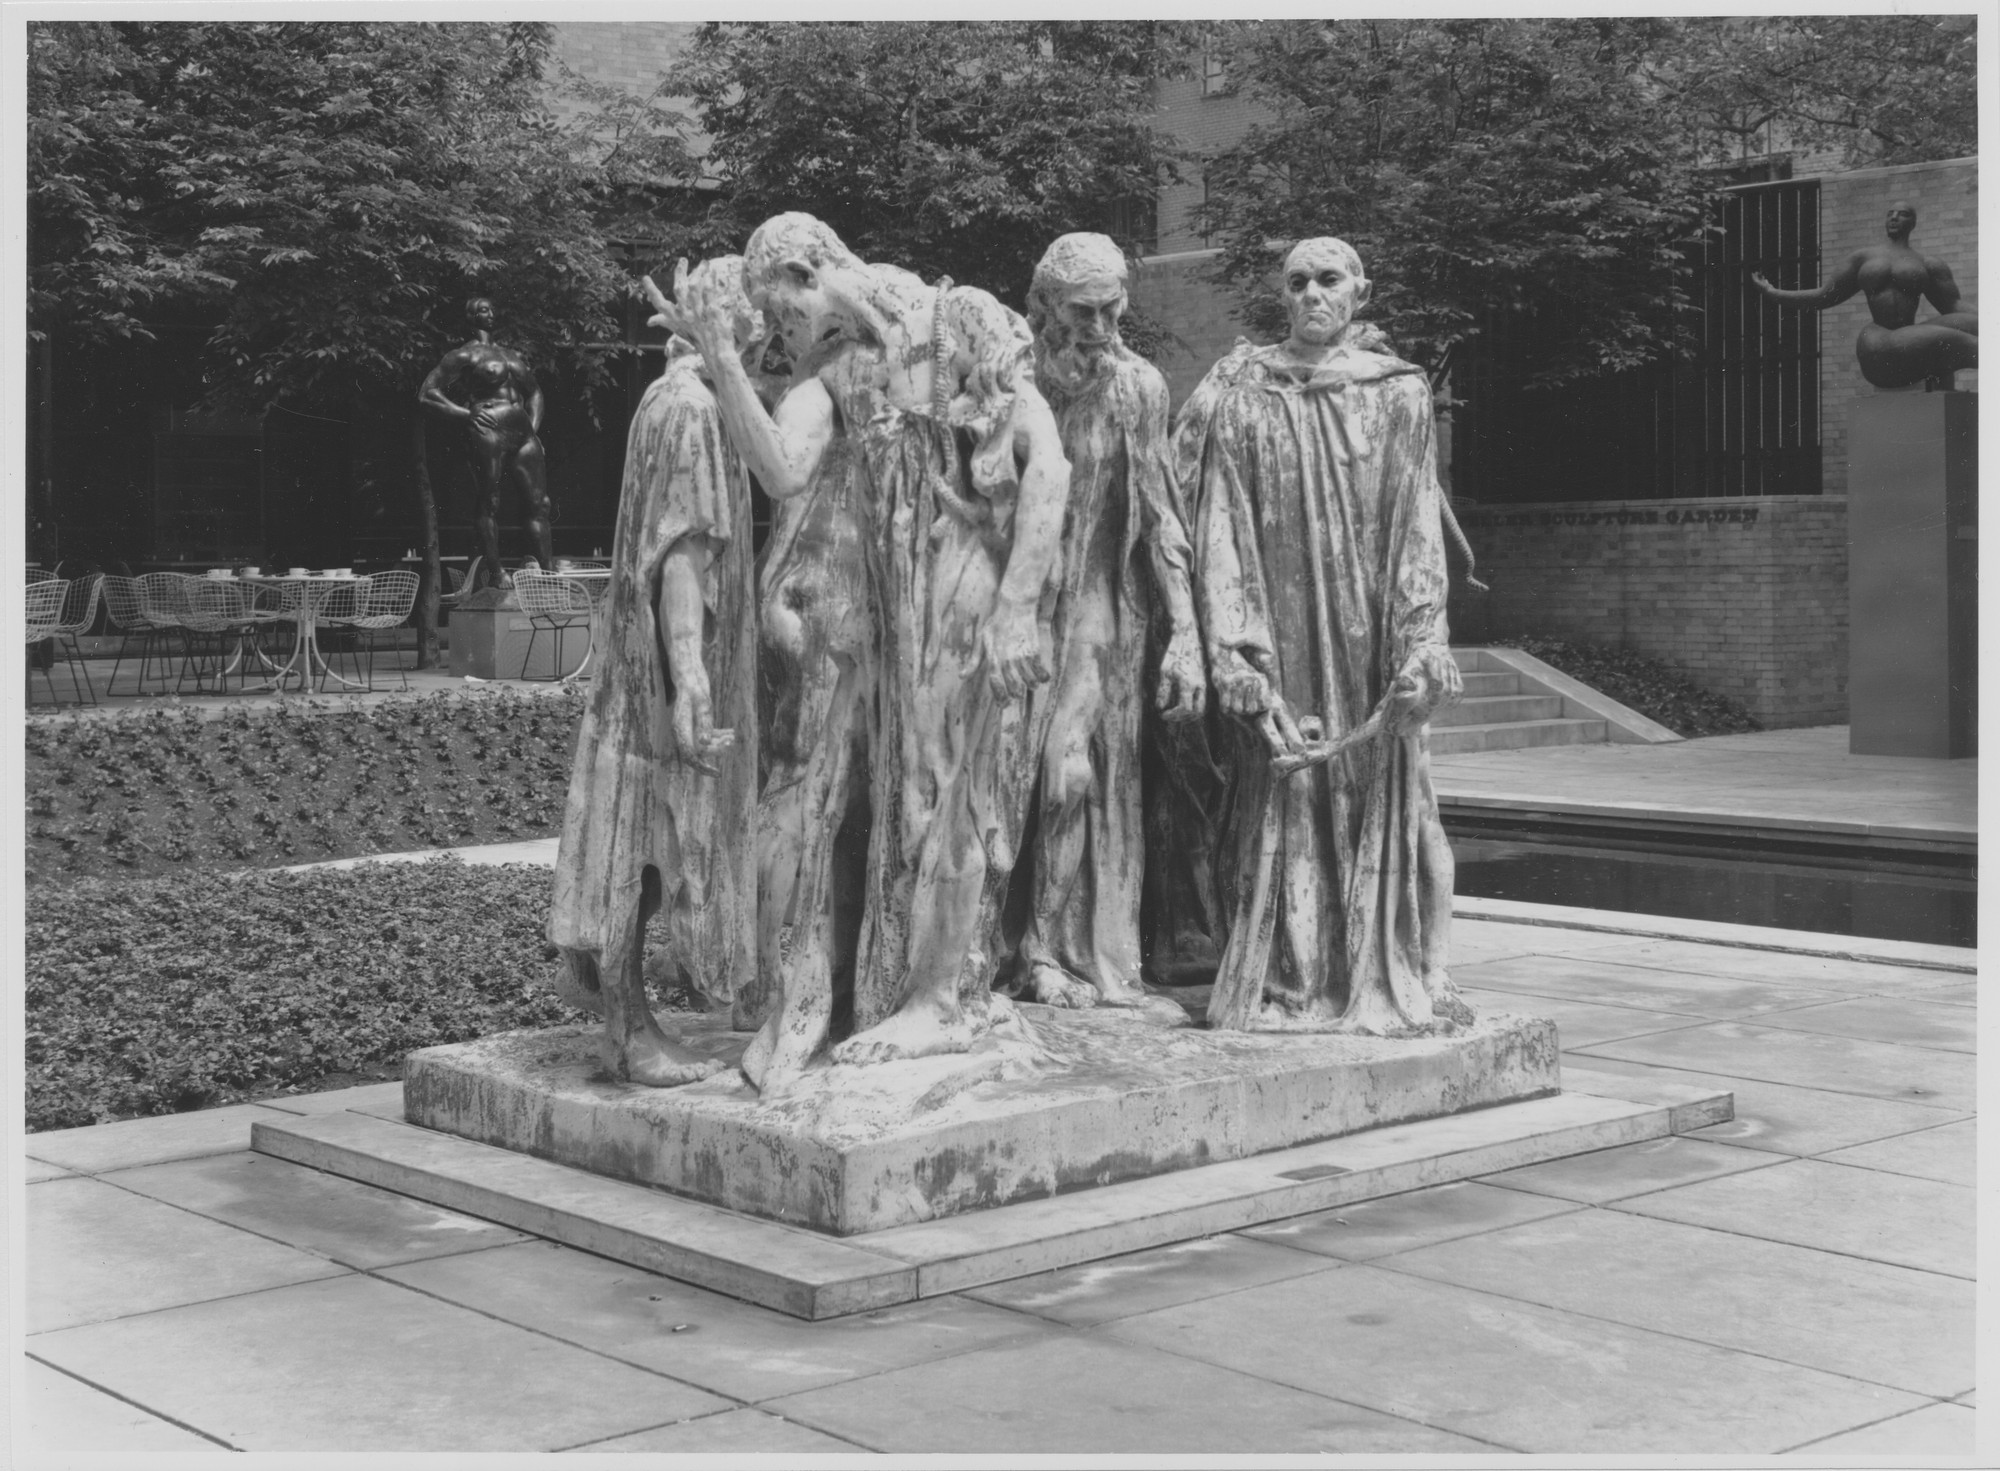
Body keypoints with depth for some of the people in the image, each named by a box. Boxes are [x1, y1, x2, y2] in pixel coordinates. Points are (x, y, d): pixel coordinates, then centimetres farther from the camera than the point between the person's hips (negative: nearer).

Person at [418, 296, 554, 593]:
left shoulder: (511, 355, 24)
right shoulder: (463, 356, 3)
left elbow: (534, 391, 34)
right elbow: (427, 394, -3)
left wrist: (534, 426, 17)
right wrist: (466, 414, -11)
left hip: (523, 434, 7)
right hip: (488, 432, -7)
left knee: (539, 503, 1)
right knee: (488, 503, -7)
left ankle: (549, 570, 1)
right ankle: (493, 573, -9)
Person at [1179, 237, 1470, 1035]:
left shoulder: (1397, 394, 5)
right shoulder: (1241, 398, 3)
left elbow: (1418, 526, 1)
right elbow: (1221, 529, -2)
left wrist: (1420, 646, -10)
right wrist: (1238, 653, -11)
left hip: (1369, 639, 1)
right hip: (1280, 634, -1)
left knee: (1377, 801, 2)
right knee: (1281, 806, 0)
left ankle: (1386, 979, 11)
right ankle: (1283, 985, 8)